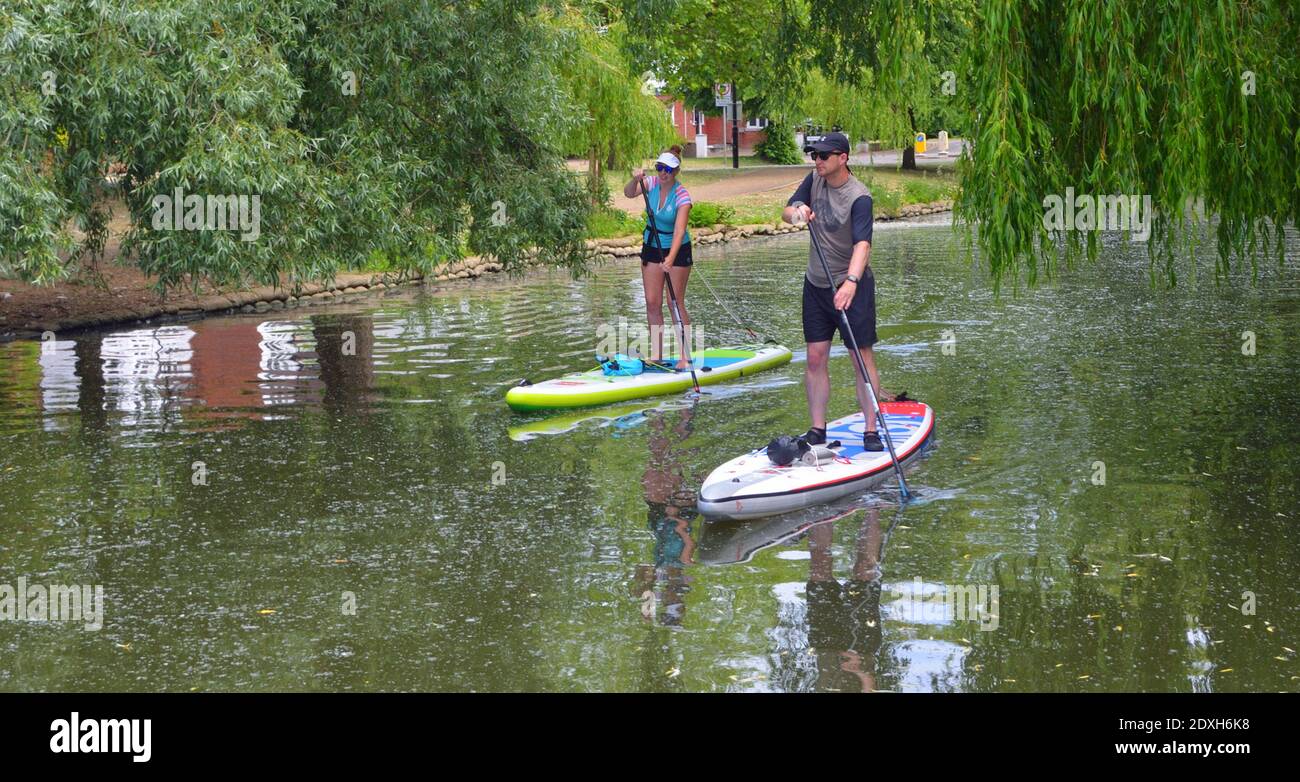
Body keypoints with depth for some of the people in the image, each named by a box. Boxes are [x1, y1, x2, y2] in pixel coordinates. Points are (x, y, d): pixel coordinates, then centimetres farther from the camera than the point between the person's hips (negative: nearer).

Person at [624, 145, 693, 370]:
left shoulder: (682, 197, -22)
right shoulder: (652, 183, -7)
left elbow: (679, 231, -32)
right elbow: (629, 193, -21)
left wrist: (671, 258, -45)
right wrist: (635, 180, -41)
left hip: (677, 250, -5)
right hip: (651, 247, 5)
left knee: (676, 304, -6)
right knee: (652, 303, 4)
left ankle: (684, 357, -2)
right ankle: (656, 354, 10)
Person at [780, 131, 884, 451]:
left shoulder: (859, 197, -20)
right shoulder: (814, 180, 2)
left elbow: (862, 244, -32)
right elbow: (785, 212, 8)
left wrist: (851, 282, -48)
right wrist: (797, 211, -18)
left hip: (852, 285, -6)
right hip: (816, 284, 6)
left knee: (862, 357, -3)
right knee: (816, 358, 4)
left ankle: (871, 430, 1)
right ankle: (817, 430, 10)